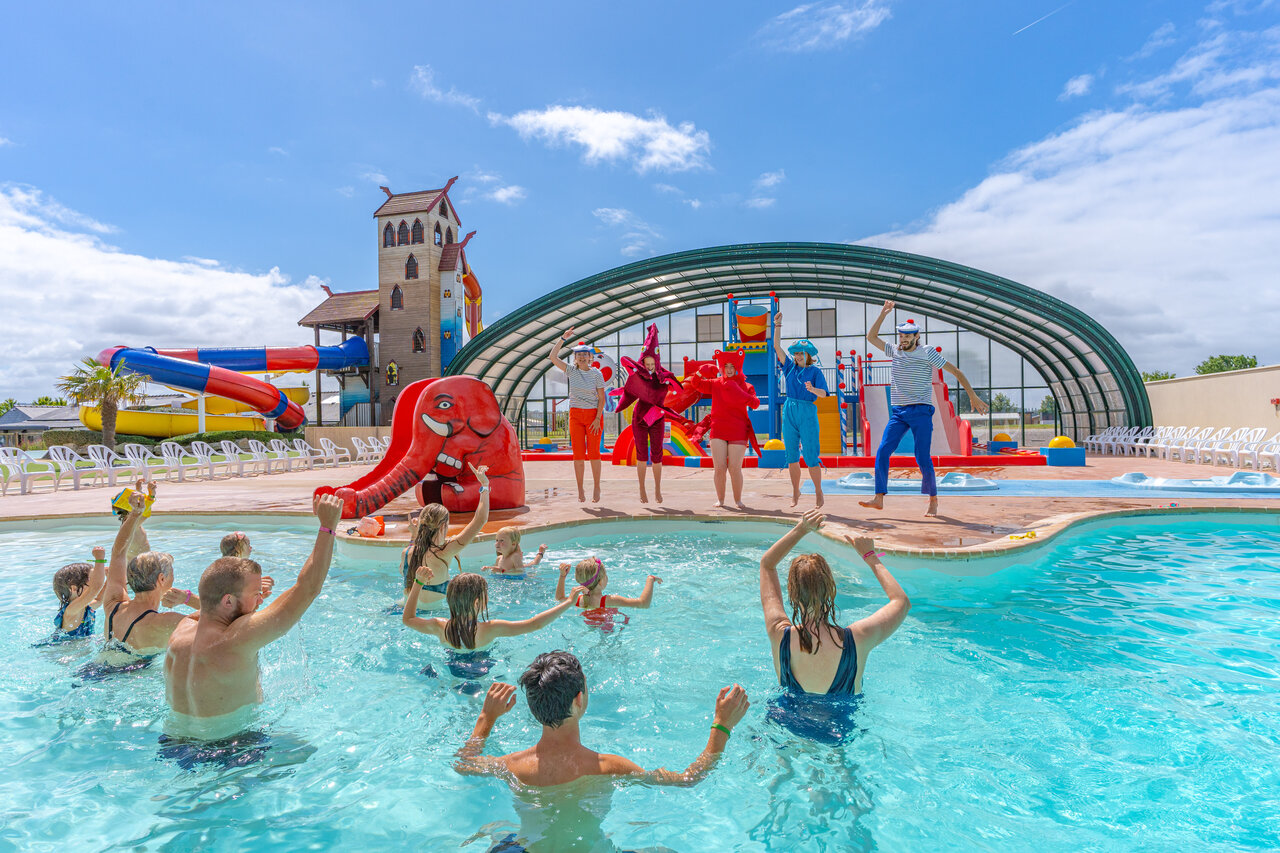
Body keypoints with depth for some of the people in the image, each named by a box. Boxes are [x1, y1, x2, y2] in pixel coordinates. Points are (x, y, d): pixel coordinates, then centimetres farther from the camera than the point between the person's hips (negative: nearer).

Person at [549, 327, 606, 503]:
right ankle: (580, 490, 7)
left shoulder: (597, 373, -3)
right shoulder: (571, 370, 3)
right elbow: (553, 357, -6)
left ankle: (596, 487, 9)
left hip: (593, 414, -2)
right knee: (578, 453, 0)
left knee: (593, 451, -4)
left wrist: (598, 418, -12)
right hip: (575, 415, 2)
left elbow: (601, 398, -4)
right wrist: (563, 338, -9)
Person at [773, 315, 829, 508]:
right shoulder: (790, 367, 11)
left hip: (807, 413, -4)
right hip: (789, 412, 4)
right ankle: (795, 492, 19)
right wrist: (777, 326, -2)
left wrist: (812, 389, -31)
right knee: (791, 455, 7)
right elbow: (777, 347, 5)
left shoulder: (815, 371, 1)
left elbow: (823, 393, -10)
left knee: (810, 455, -4)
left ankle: (818, 492, 11)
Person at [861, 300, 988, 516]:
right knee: (882, 452, -10)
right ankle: (879, 498, -10)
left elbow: (956, 371, 4)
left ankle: (933, 500, 9)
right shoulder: (895, 352, 14)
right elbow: (871, 337, 18)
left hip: (920, 411, -4)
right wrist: (883, 314, 10)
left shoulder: (928, 353, 1)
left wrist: (973, 397, 2)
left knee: (922, 458, -7)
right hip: (898, 412, 4)